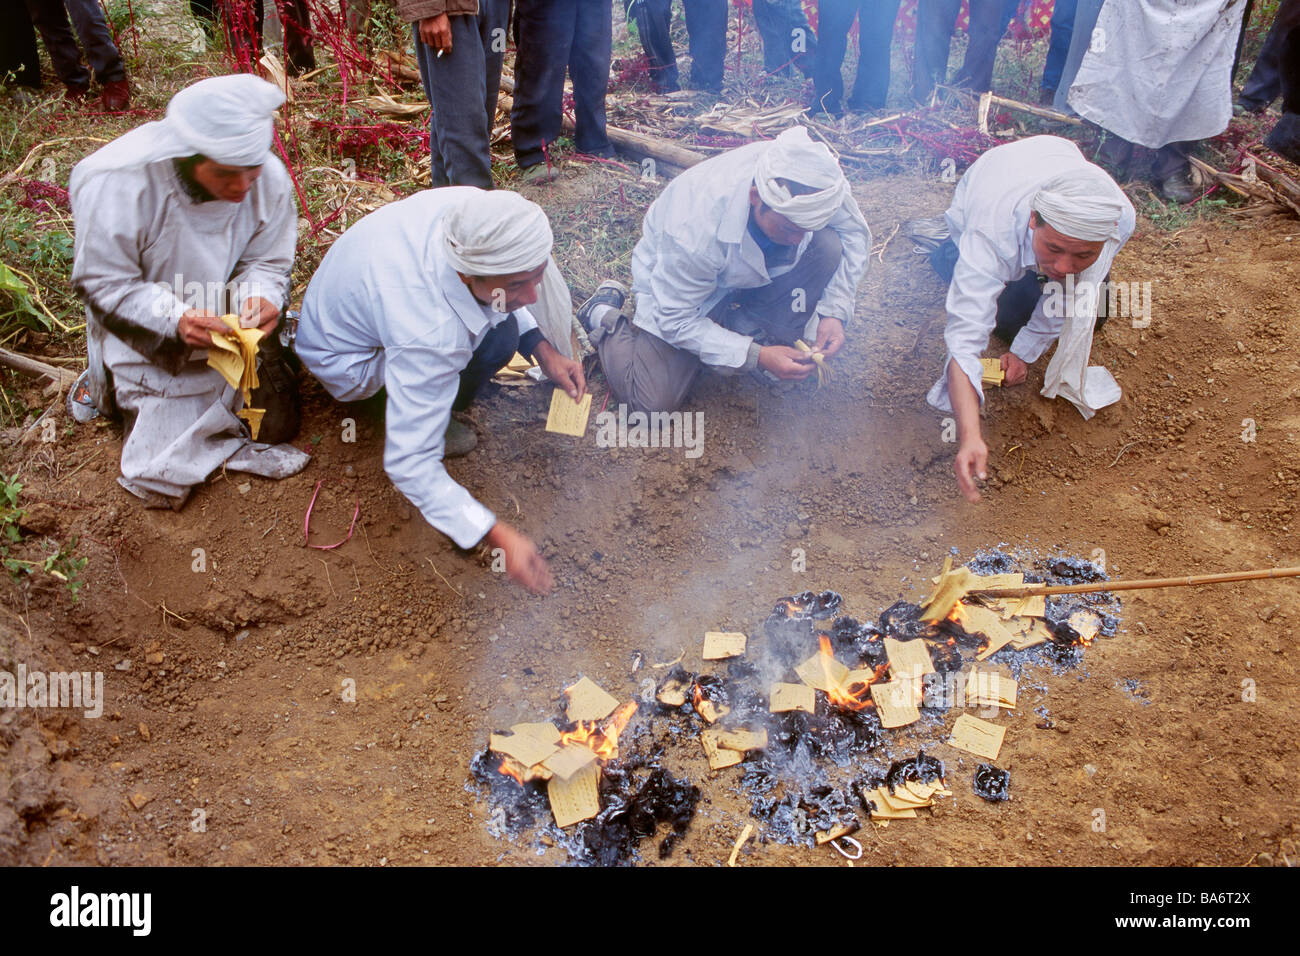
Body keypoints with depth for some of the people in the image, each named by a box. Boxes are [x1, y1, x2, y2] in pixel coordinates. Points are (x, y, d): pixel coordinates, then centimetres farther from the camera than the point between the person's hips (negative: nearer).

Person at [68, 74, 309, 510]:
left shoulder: (270, 179, -19)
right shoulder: (119, 183, -31)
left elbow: (267, 261, -6)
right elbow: (101, 281, -21)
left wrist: (262, 296, -31)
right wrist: (175, 319, -38)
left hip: (228, 328, 4)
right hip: (151, 341, -4)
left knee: (277, 425, 11)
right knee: (163, 481, -5)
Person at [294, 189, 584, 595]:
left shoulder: (469, 209, -26)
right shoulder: (430, 336, -44)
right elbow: (410, 463, -38)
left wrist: (542, 348, -11)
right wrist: (498, 537, -40)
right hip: (346, 359, -7)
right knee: (497, 340, -26)